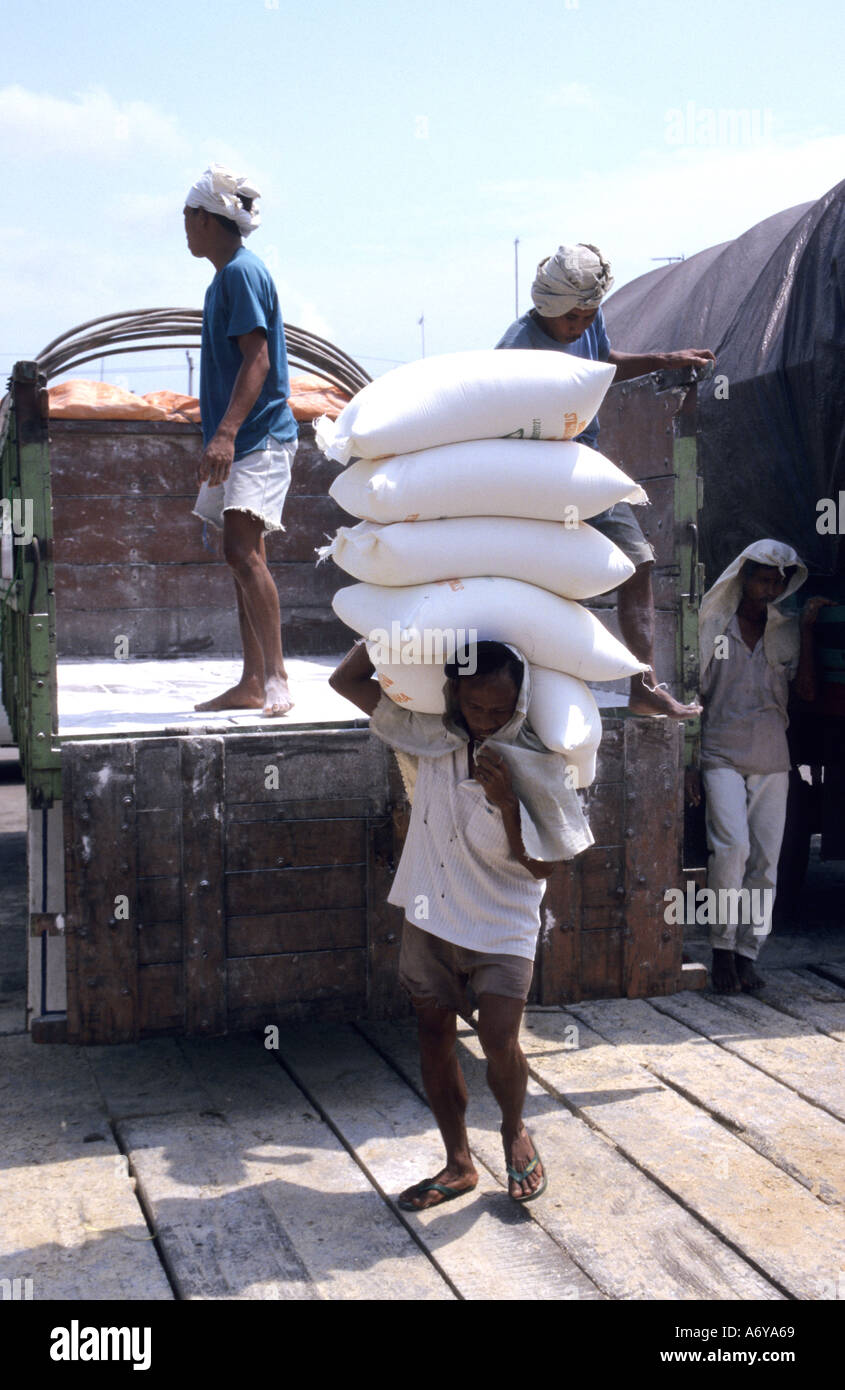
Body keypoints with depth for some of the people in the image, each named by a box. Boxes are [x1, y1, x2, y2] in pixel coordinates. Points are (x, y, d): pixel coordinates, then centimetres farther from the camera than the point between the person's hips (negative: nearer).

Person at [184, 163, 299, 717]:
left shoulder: (242, 271, -10)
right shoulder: (228, 275, 20)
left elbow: (257, 360, -19)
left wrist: (226, 432, -27)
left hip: (258, 437, -10)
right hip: (241, 441, 10)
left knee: (243, 550, -19)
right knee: (243, 554, 8)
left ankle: (276, 679, -20)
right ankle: (253, 683, 11)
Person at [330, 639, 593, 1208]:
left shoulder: (538, 763, -11)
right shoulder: (431, 735, -4)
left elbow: (543, 866, -9)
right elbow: (347, 679, 0)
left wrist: (506, 801, -23)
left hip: (502, 925, -3)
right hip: (432, 914, 4)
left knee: (500, 1042, -13)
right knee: (435, 1034, 8)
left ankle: (515, 1130, 19)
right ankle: (459, 1164, 25)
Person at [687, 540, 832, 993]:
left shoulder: (787, 632, 11)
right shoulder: (714, 627, 3)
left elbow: (806, 691, -1)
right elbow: (694, 696, 3)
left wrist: (806, 630, -5)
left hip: (772, 760, 3)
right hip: (722, 755, -3)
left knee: (765, 858, 0)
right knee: (731, 846, -20)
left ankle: (747, 954, 9)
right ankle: (722, 947, -8)